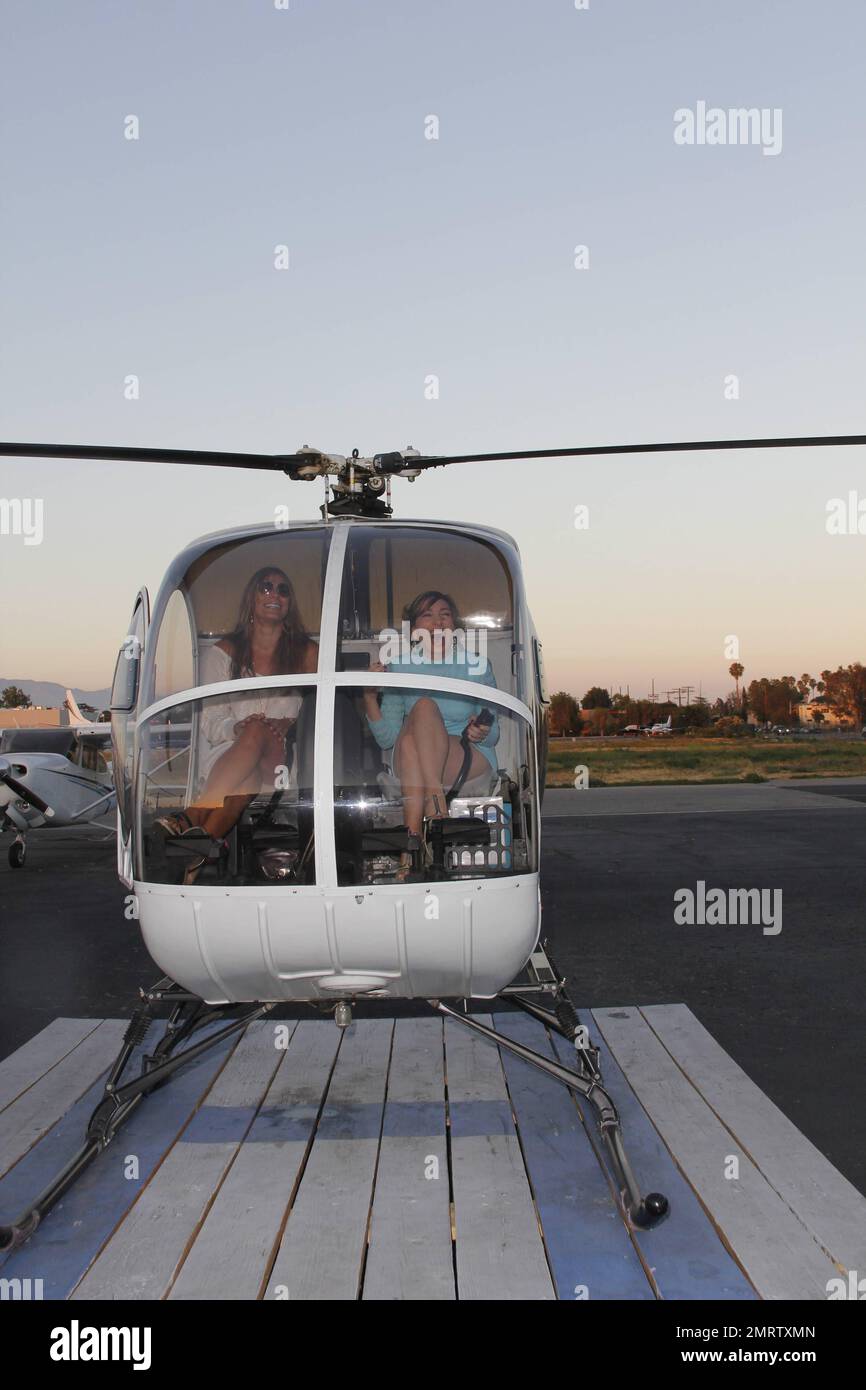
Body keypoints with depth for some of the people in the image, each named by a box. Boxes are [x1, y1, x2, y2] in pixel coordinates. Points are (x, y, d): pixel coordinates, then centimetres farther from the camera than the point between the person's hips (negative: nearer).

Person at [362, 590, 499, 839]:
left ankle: (413, 827, -41)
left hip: (473, 765, -1)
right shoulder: (399, 667, 8)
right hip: (409, 769, 1)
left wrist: (482, 733, -17)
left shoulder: (476, 665, 6)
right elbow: (386, 739, 4)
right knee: (423, 706, -30)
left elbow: (493, 736, 7)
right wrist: (370, 697, -11)